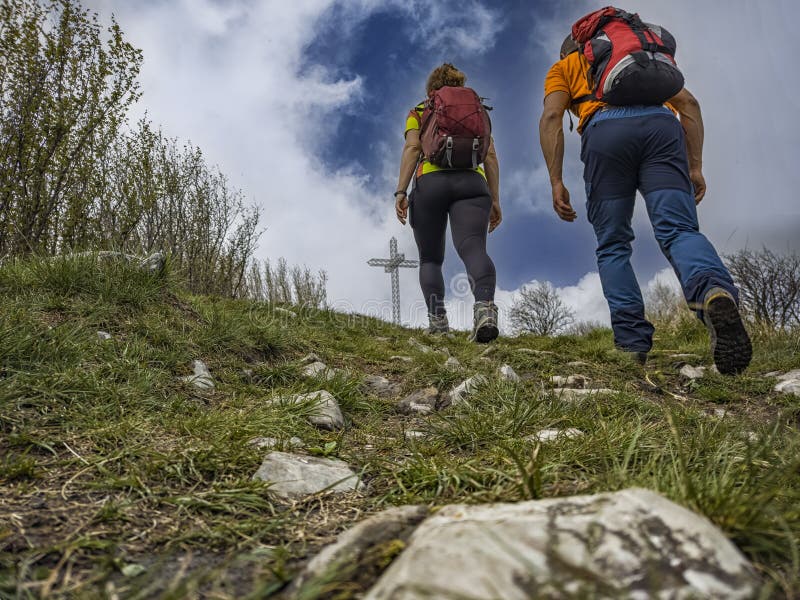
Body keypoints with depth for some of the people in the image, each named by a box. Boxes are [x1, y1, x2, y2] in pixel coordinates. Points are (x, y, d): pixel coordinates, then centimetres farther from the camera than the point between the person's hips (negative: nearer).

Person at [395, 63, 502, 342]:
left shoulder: (419, 112, 21)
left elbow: (412, 149, 3)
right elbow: (490, 156, 15)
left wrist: (401, 191, -4)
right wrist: (494, 199, 13)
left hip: (430, 182, -1)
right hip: (472, 183, 1)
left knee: (430, 258, 9)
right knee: (473, 248, -18)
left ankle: (437, 319, -5)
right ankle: (485, 306, -44)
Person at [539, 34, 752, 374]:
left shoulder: (562, 68, 30)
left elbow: (551, 117, 8)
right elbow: (689, 103, 23)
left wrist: (556, 182, 1)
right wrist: (695, 166, 18)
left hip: (604, 131, -2)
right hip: (661, 125, 2)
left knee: (612, 246, 5)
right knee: (678, 230, -11)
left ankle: (632, 343, -5)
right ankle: (715, 291, -43)